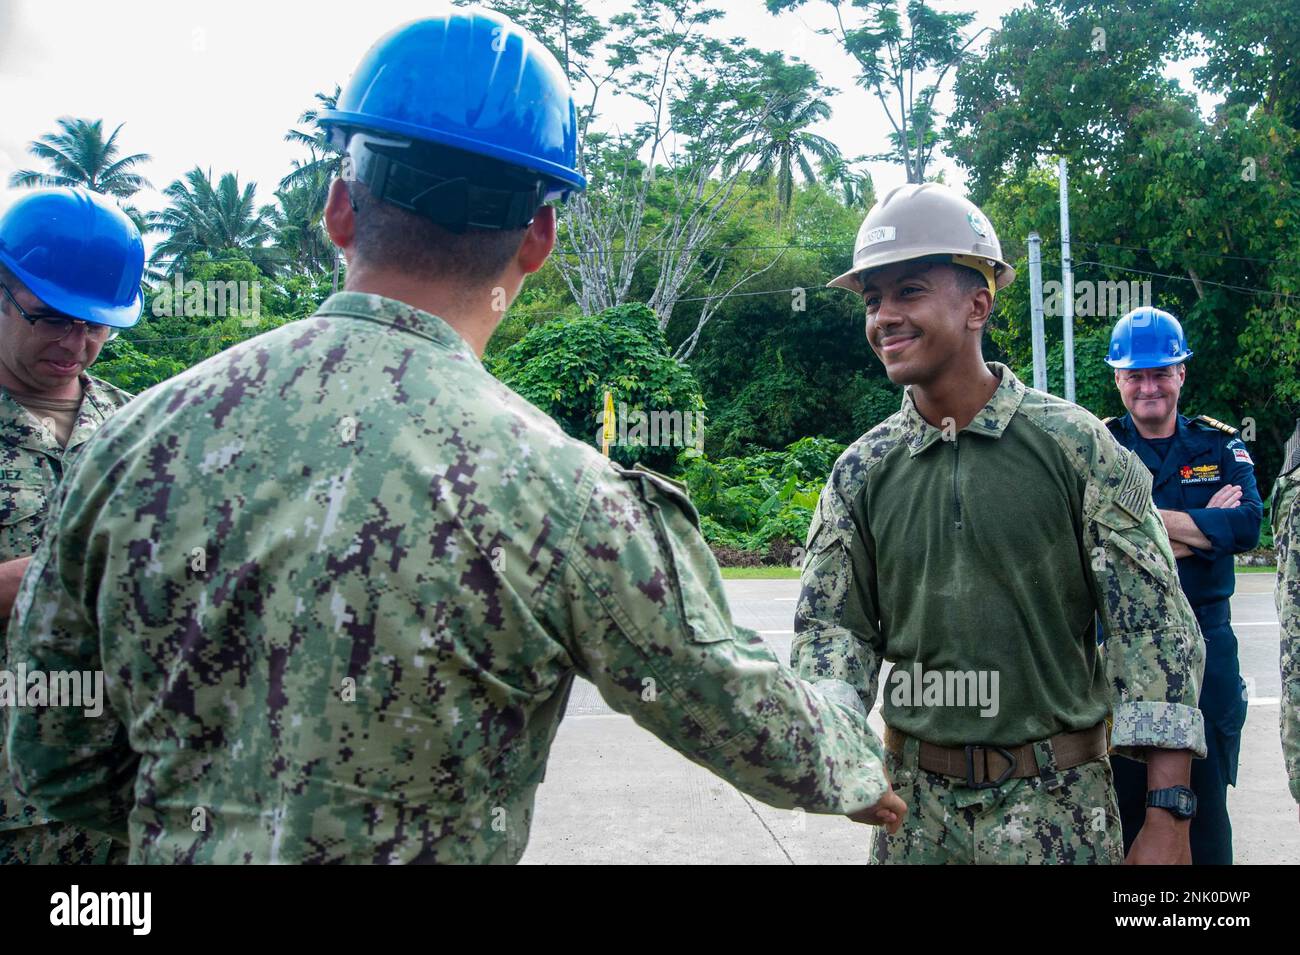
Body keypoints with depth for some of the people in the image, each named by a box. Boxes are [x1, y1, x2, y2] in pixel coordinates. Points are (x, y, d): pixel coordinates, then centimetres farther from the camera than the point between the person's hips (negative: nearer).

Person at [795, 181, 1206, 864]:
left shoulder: (1078, 444, -7)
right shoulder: (860, 471, 1)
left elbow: (1153, 626, -8)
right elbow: (832, 623, 3)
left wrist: (1167, 820, -11)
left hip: (1056, 803, -2)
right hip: (915, 801, 3)